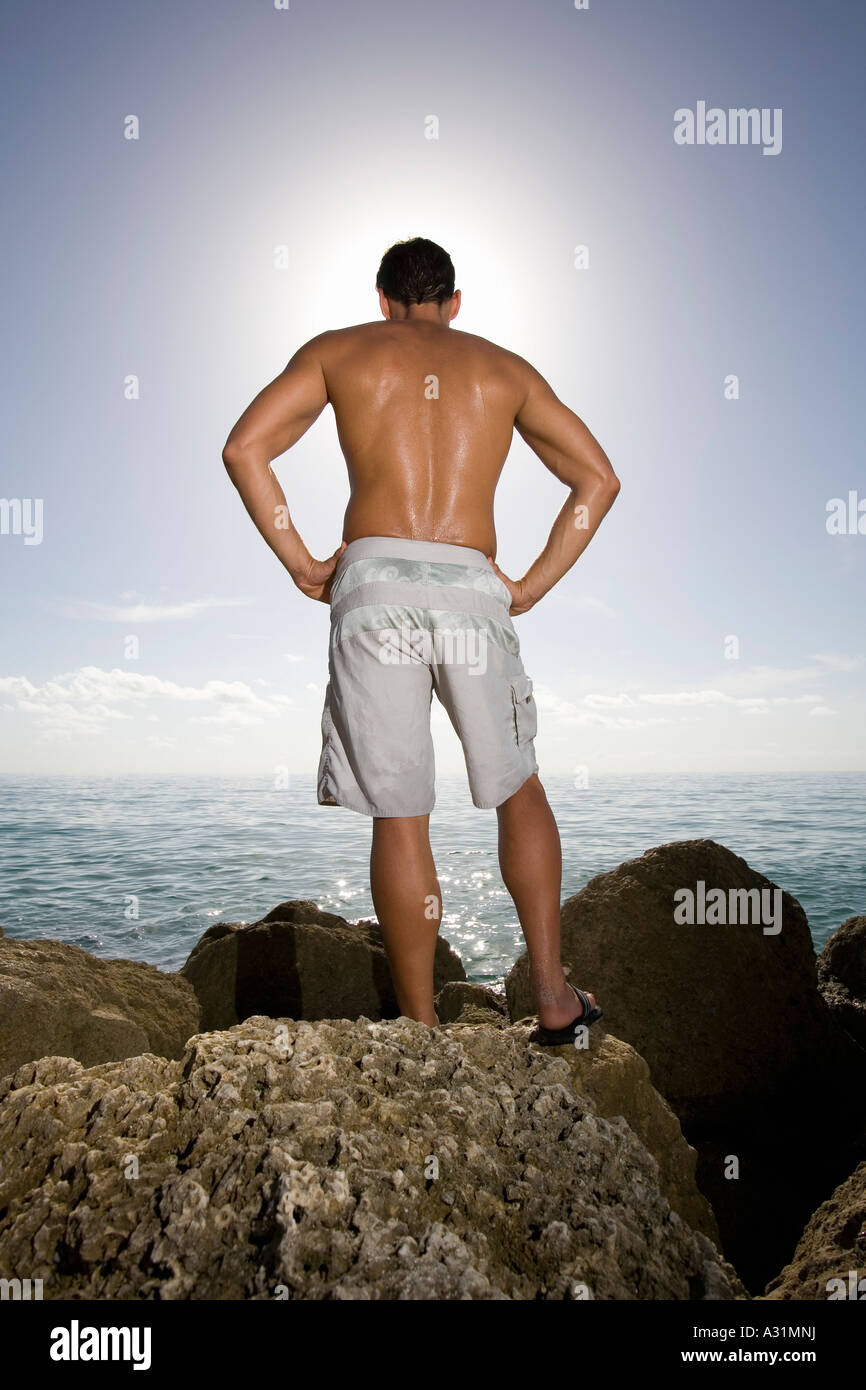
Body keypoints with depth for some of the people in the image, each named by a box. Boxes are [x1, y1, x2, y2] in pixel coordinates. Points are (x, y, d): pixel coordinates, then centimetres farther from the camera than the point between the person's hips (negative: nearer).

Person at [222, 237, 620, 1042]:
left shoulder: (338, 350, 18)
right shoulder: (504, 368, 22)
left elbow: (244, 447, 5)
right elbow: (597, 478, 16)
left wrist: (301, 565, 7)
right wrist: (532, 587, 12)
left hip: (373, 585, -1)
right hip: (471, 591, 1)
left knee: (398, 818, 4)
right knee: (518, 790, 18)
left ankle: (422, 1031, 13)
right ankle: (553, 997, 19)